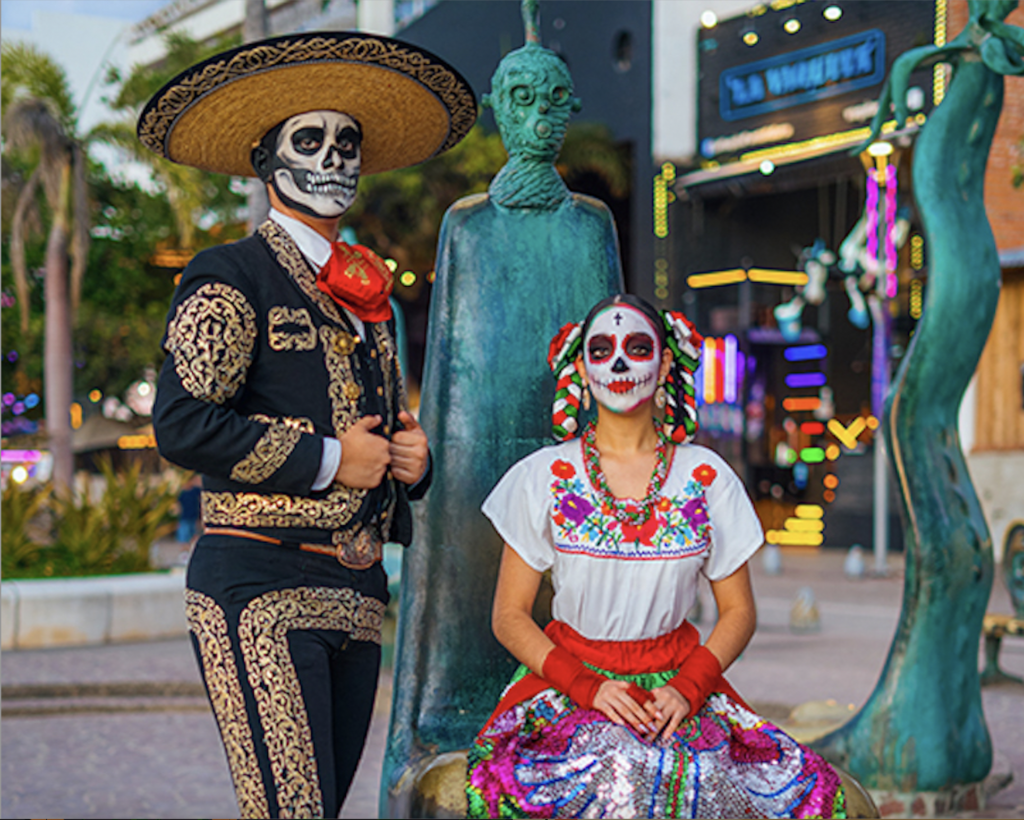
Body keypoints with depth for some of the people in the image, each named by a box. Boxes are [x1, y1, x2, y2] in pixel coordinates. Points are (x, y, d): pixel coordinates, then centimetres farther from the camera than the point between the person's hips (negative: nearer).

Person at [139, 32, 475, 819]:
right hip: (259, 585, -8)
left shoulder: (367, 295, 21)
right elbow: (182, 423, -14)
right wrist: (326, 459, -12)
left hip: (356, 596, 8)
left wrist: (410, 457, 8)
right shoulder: (230, 277, -3)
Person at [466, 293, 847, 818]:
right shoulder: (543, 478, 1)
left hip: (680, 680, 2)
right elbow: (510, 616, 1)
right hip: (567, 675, -2)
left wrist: (688, 687, -11)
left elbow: (738, 612, 8)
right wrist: (585, 686, -15)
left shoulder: (707, 477, 4)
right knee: (612, 771, -36)